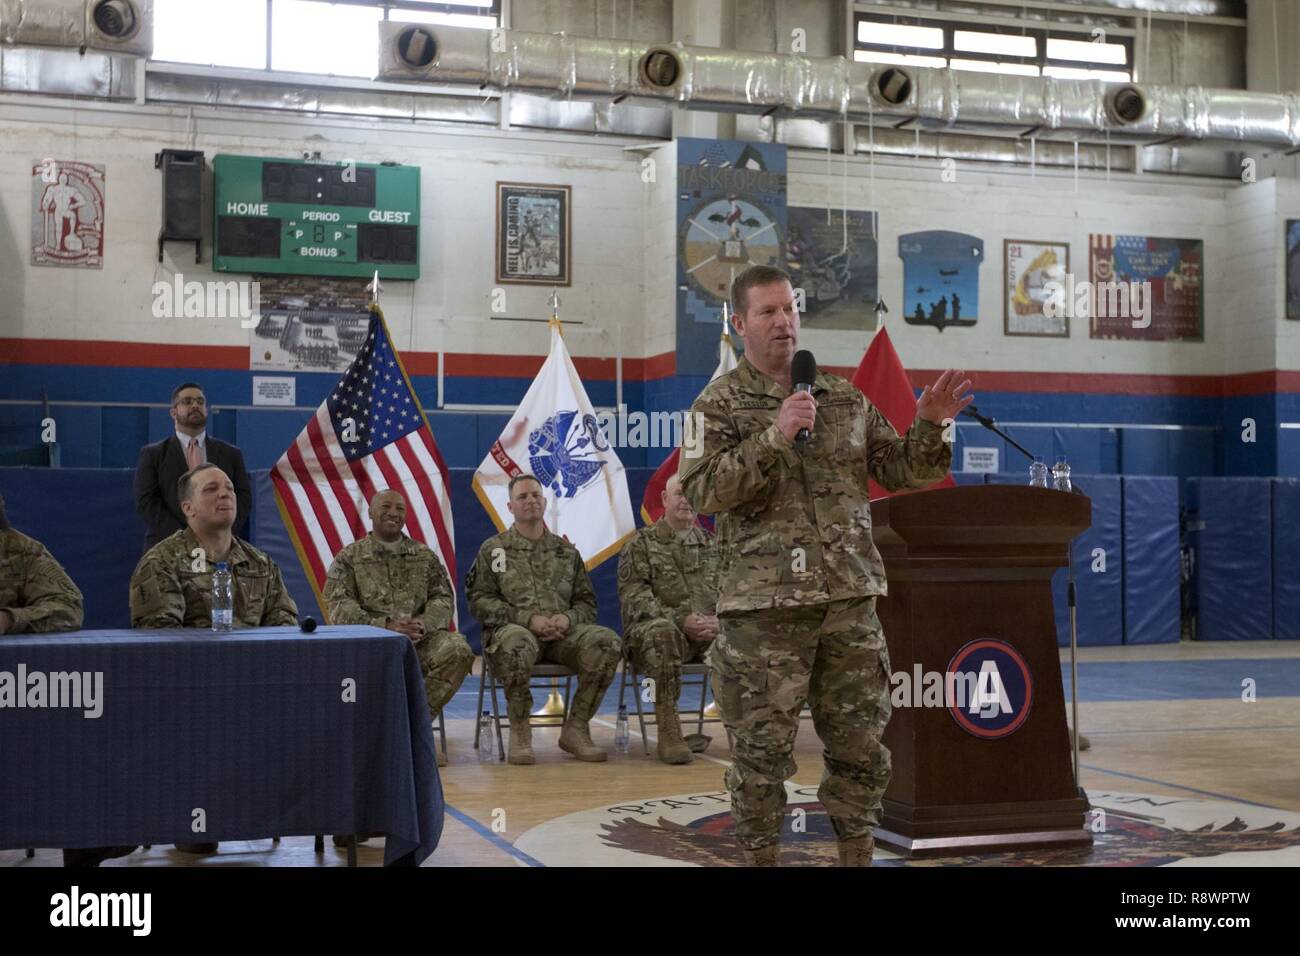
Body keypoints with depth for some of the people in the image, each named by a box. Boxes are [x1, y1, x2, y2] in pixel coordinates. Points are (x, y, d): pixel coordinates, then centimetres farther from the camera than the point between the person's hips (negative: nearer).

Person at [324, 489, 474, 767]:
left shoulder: (425, 556, 19)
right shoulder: (348, 558, 11)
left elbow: (443, 599, 10)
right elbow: (339, 607, -2)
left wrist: (423, 624, -14)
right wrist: (385, 625, -18)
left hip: (420, 639, 2)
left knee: (458, 650, -30)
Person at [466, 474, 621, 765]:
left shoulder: (567, 552, 21)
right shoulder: (493, 550, 12)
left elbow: (587, 602, 18)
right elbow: (479, 600, 2)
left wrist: (568, 618, -7)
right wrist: (528, 619, -12)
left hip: (563, 633, 3)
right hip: (514, 629, -3)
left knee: (607, 642, -27)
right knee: (517, 643, -41)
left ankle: (575, 729, -14)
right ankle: (519, 731, -20)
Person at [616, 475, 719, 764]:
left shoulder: (711, 544, 20)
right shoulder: (641, 543, 7)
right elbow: (633, 597, -5)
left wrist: (719, 620, -9)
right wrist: (680, 619, -17)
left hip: (708, 632, 4)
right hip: (651, 631, -3)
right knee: (661, 631, -40)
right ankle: (668, 732, -35)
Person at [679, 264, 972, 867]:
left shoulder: (845, 398, 12)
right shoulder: (719, 405, 0)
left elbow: (901, 472, 14)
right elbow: (703, 493, -14)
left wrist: (928, 425, -4)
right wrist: (774, 436, -21)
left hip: (850, 599, 4)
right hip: (763, 605, -4)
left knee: (859, 745, 9)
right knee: (762, 751, 3)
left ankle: (857, 856, 22)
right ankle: (760, 856, 17)